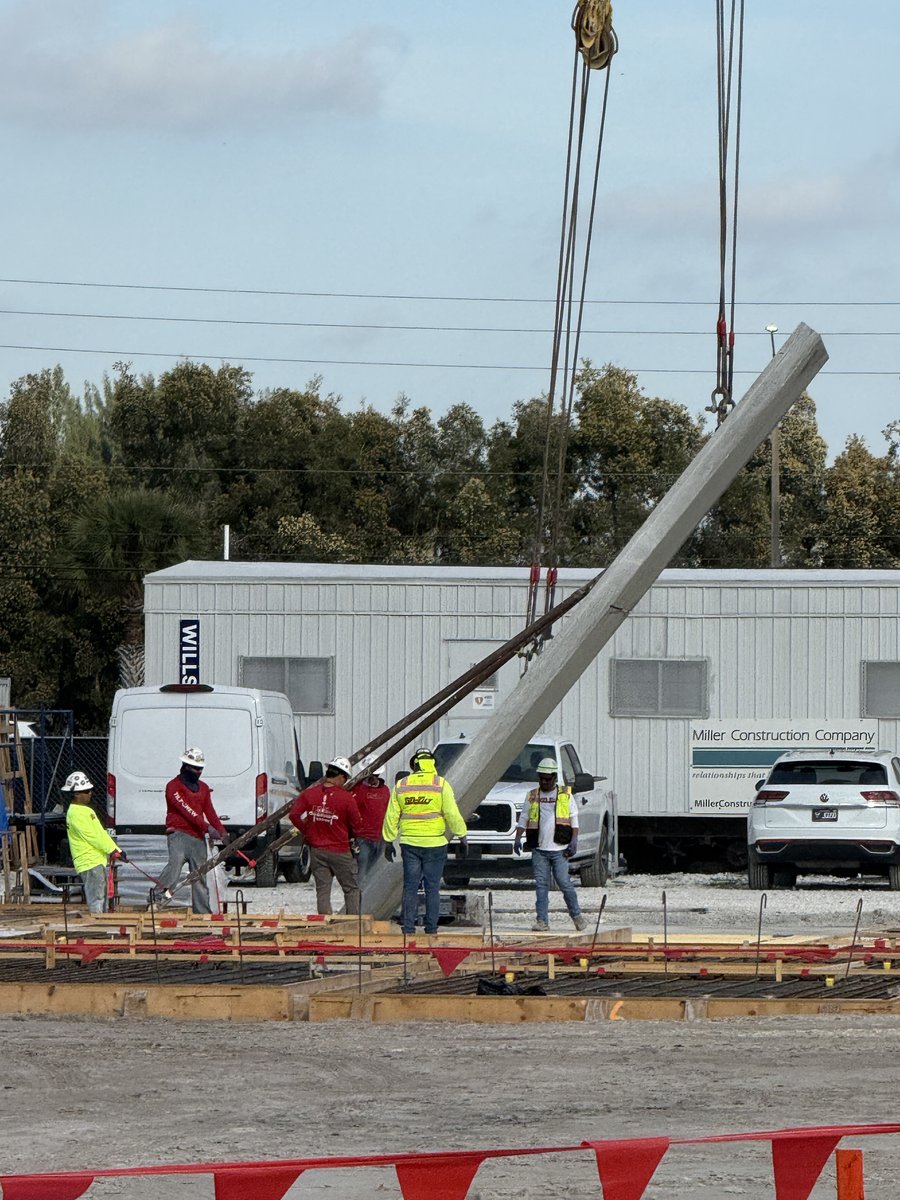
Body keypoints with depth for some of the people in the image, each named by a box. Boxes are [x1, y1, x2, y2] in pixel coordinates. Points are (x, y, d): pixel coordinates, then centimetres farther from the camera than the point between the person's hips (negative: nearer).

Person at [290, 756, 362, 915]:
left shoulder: (309, 793, -2)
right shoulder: (346, 798, -12)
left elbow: (294, 815, -4)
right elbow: (355, 824, -5)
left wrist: (306, 832, 9)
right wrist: (351, 837, 17)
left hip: (316, 850, 3)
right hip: (340, 851, -3)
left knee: (322, 891, 7)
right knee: (351, 889, 10)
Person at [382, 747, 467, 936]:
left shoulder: (401, 786, 5)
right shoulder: (441, 784, -4)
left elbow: (391, 817, 7)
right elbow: (452, 814, -5)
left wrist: (388, 842, 14)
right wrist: (462, 836, 5)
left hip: (409, 843, 2)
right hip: (434, 843, -2)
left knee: (410, 887, 6)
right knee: (432, 888, 4)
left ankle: (408, 928, 2)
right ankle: (431, 929, 3)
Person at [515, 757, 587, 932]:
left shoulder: (565, 795, 7)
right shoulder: (532, 797, 13)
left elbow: (574, 819, 6)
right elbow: (523, 819, 14)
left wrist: (574, 840, -6)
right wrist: (518, 838, 1)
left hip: (559, 849, -2)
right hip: (539, 850, 2)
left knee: (564, 883, -7)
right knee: (541, 885, -1)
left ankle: (576, 915, 9)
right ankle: (542, 920, 1)